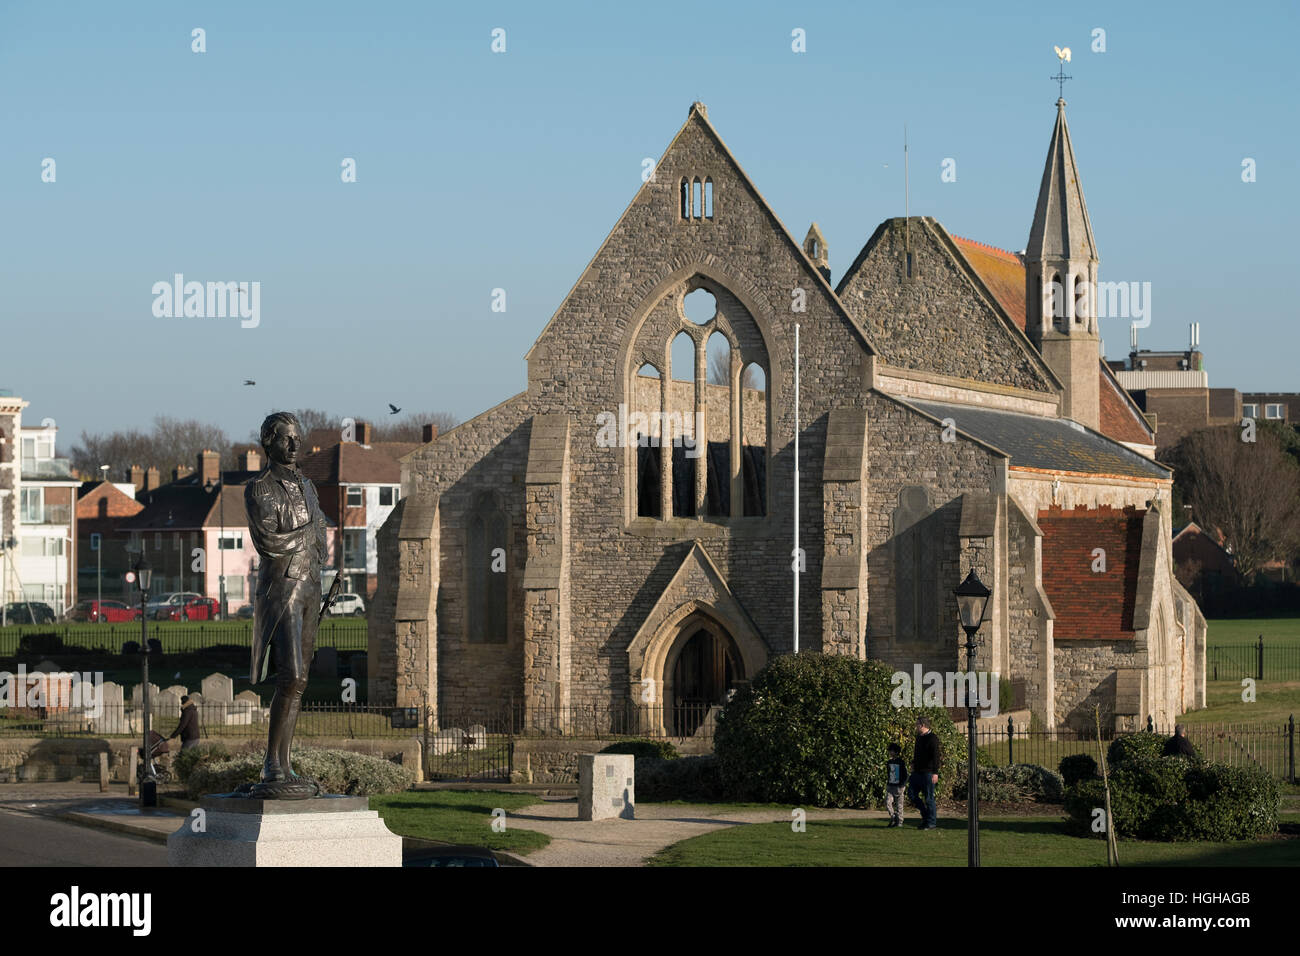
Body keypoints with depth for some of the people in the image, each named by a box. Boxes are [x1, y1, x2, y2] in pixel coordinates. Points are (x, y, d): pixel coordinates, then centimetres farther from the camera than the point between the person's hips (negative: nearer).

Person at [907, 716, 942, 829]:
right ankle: (925, 813, 17)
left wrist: (935, 773, -24)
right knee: (911, 793, 4)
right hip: (917, 772, 9)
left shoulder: (932, 738, -12)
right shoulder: (919, 737, 15)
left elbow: (935, 756, -18)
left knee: (929, 797, -4)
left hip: (928, 772, -9)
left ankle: (931, 822, 3)